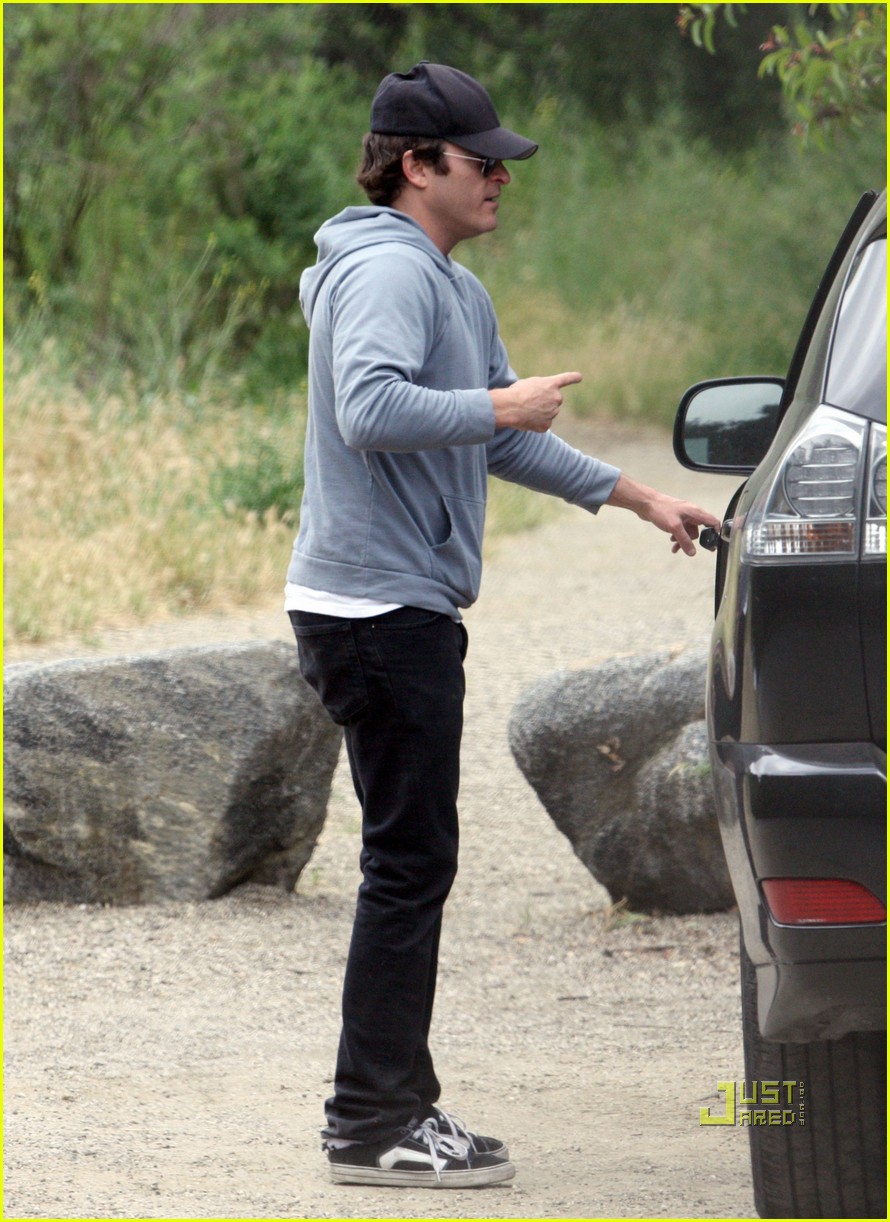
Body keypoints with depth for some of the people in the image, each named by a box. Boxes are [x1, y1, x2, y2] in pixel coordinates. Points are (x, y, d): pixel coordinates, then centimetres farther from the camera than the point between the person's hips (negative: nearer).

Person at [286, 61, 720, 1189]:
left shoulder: (454, 288, 20)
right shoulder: (389, 269, -14)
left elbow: (503, 444, 28)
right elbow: (370, 409, -30)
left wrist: (636, 497, 26)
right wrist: (499, 407, -21)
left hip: (410, 612, 11)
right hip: (377, 613, -11)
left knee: (413, 862, 13)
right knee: (411, 861, -9)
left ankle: (394, 1105, 19)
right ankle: (375, 1125, -7)